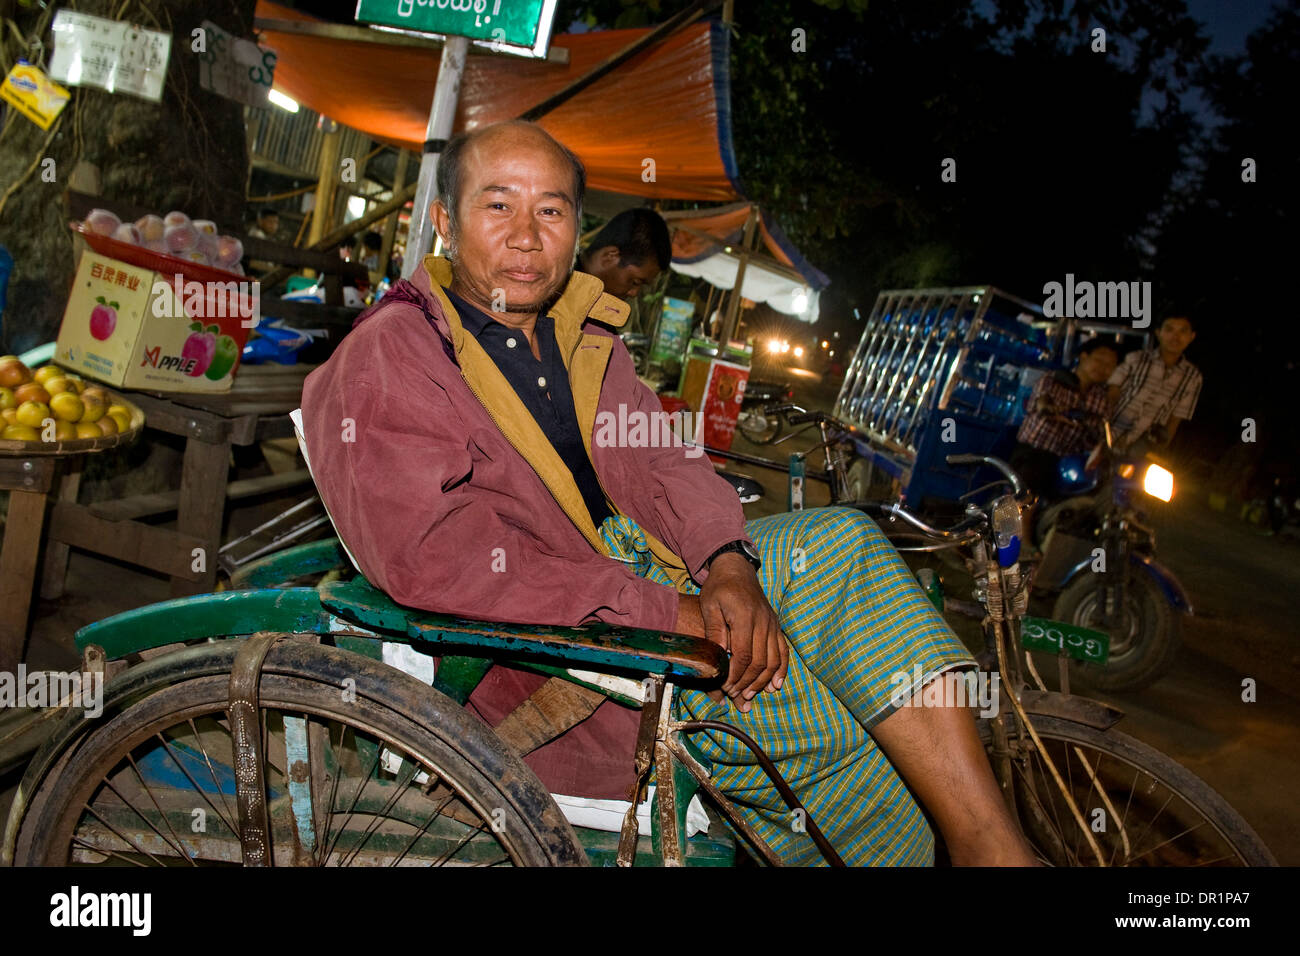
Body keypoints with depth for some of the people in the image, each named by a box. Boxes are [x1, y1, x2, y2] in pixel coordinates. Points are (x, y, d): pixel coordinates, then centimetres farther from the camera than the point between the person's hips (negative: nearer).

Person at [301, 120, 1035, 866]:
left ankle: (993, 843, -9)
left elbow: (654, 459, 6)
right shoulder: (385, 359, -12)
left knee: (841, 544, -10)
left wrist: (727, 564, -17)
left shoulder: (583, 332, 13)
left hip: (639, 566, 8)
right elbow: (433, 555, -23)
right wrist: (662, 616, -25)